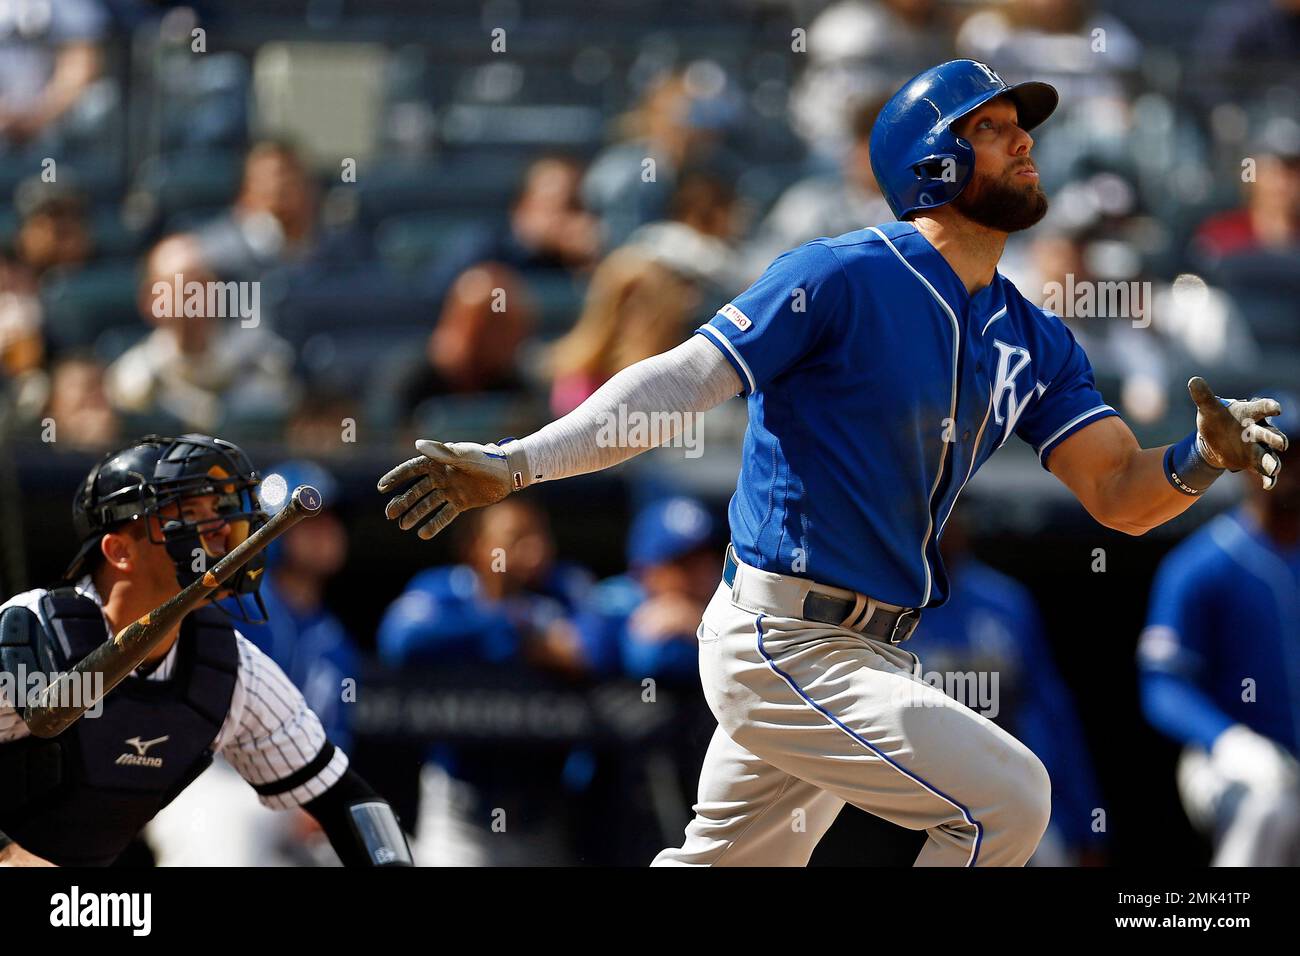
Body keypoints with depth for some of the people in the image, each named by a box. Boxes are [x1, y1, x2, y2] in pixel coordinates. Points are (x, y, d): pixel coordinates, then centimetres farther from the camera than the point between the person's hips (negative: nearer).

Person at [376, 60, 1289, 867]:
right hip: (784, 647, -8)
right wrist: (514, 464, -27)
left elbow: (1120, 493, 6)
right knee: (1006, 798, -17)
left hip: (869, 654, 8)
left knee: (727, 861, 18)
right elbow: (681, 382, -16)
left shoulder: (1036, 345, 11)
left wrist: (1205, 457, -17)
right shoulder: (842, 278, -11)